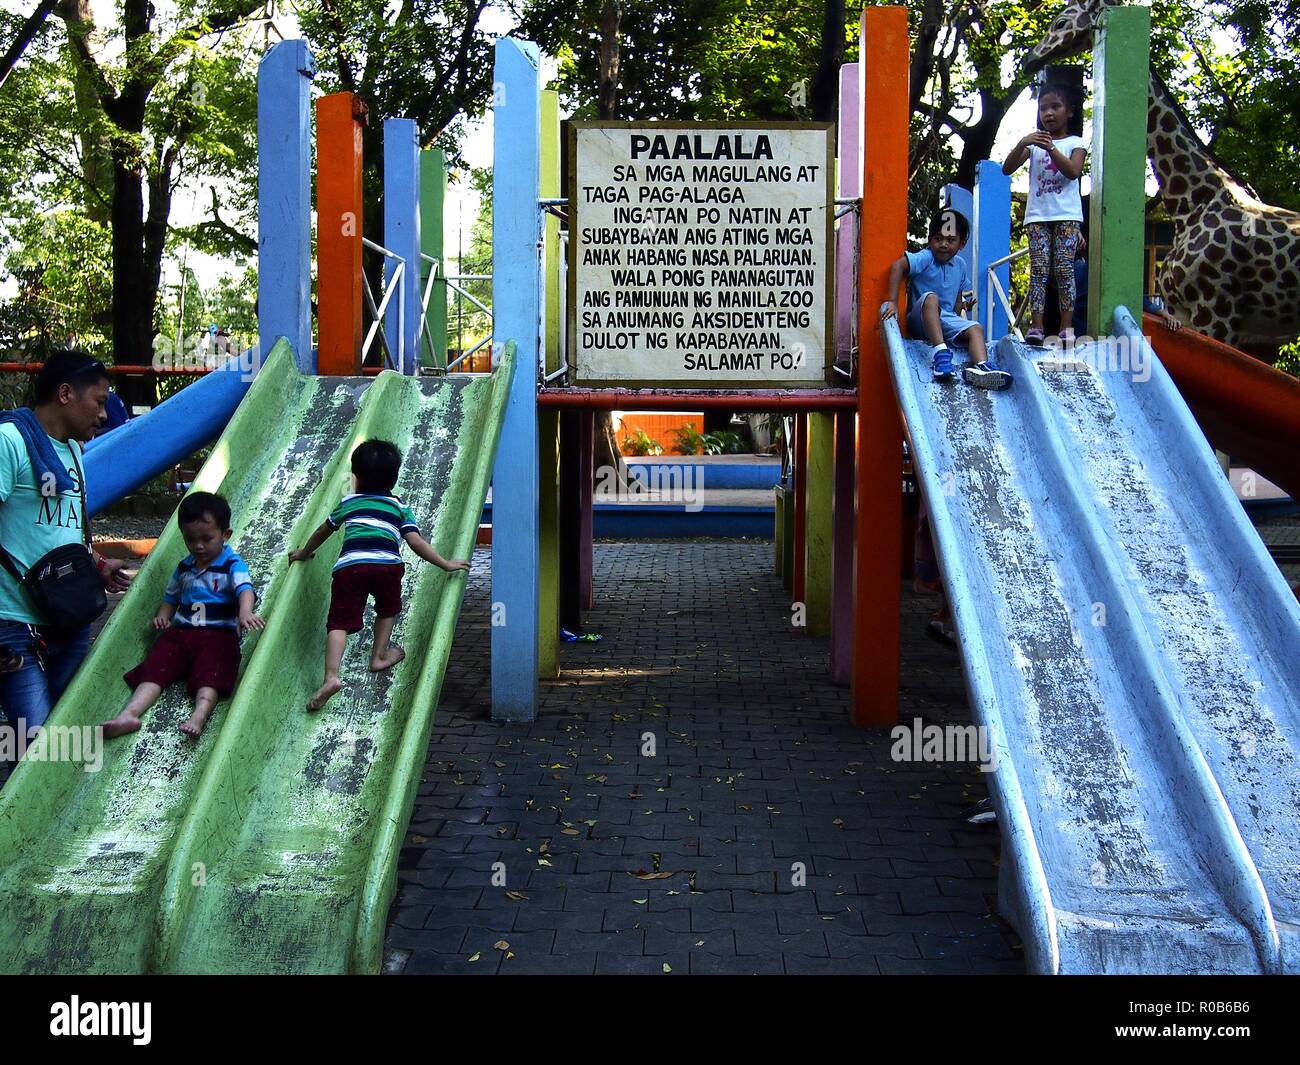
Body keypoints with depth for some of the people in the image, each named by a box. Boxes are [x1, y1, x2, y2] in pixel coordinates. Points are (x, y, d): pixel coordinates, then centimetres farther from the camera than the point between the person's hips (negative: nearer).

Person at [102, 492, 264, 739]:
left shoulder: (233, 565, -1)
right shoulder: (184, 567, 19)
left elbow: (245, 589, -21)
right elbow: (171, 596, 31)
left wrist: (245, 612, -44)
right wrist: (162, 616, 7)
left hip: (218, 633, -6)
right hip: (181, 631, 6)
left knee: (209, 674, -30)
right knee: (154, 669, -15)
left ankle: (199, 716, -51)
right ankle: (129, 714, -29)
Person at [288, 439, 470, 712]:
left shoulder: (348, 502, 29)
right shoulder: (400, 507, 24)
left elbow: (323, 531, 42)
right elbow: (415, 541, 11)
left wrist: (303, 553, 59)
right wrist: (445, 564, 16)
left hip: (349, 565, 0)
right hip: (387, 565, 0)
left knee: (339, 621, -3)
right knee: (388, 608, 29)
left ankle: (331, 677, -21)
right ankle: (379, 656, 29)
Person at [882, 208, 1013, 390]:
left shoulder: (960, 265, 10)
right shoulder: (926, 258, -10)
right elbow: (898, 266, -26)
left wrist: (963, 306, -4)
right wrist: (892, 302, -34)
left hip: (945, 320, 6)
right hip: (920, 320, -5)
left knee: (976, 329, -18)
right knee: (931, 298, -35)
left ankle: (981, 366, -45)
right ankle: (940, 351, -47)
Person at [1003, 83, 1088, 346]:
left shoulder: (1076, 143, 6)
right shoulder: (1033, 143, 12)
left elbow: (1073, 171, -11)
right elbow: (1007, 169, 1)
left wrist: (1051, 149, -24)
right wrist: (1022, 144, -15)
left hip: (1066, 215, -2)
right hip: (1037, 215, 2)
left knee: (1064, 269, -6)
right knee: (1038, 269, -4)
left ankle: (1067, 326, -6)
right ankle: (1036, 326, -9)